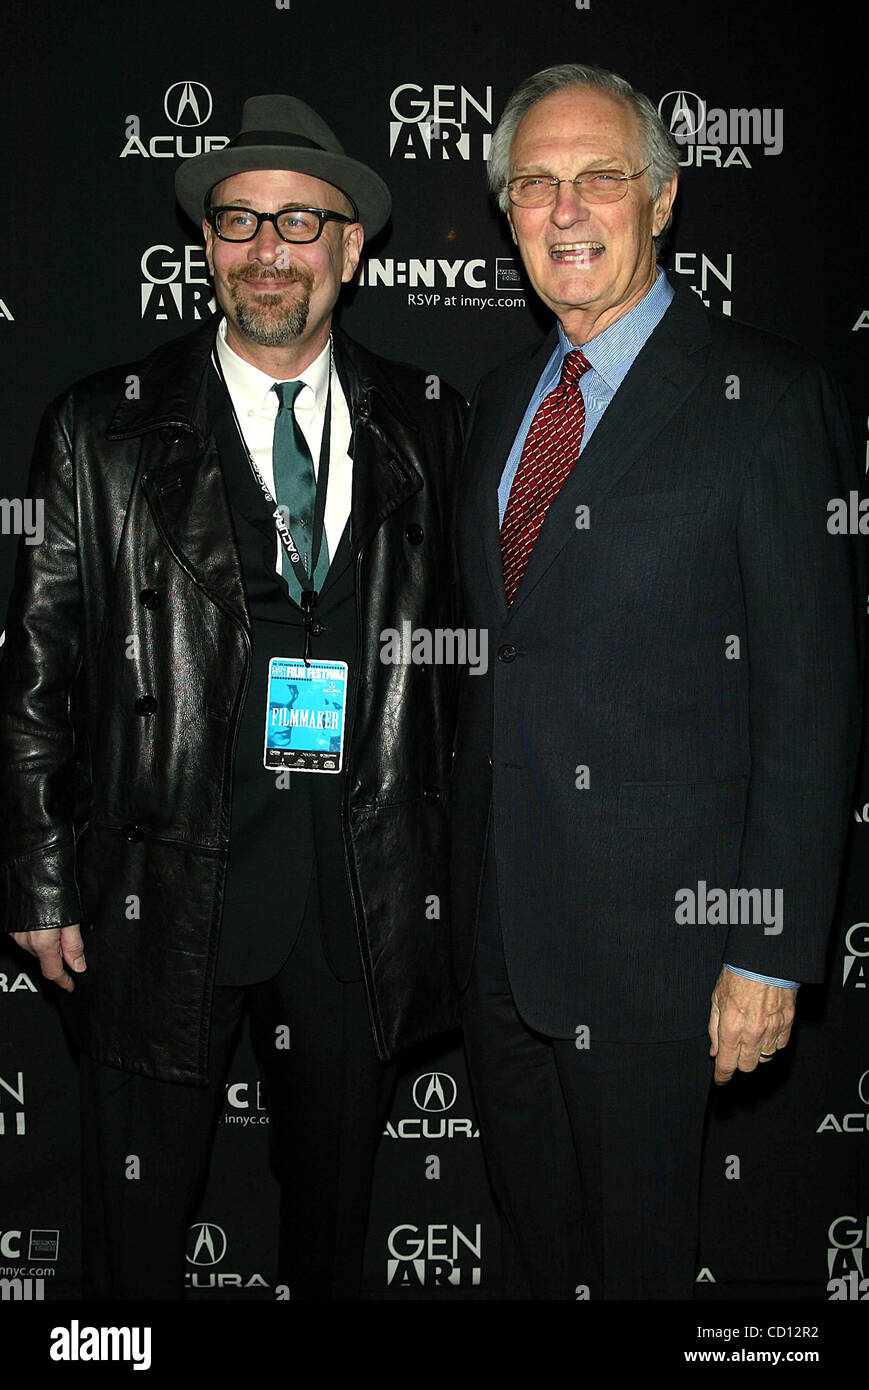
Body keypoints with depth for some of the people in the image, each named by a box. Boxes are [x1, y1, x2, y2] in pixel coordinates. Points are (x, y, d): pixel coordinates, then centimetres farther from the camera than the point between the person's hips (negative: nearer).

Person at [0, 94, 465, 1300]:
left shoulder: (425, 426, 5)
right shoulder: (103, 430, -1)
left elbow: (452, 651, 8)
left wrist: (444, 862, 6)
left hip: (363, 903, 2)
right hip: (166, 894, -2)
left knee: (335, 1211, 20)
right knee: (138, 1223, 12)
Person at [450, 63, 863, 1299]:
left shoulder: (765, 398, -11)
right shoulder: (503, 397, 10)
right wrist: (466, 863, 11)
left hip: (655, 919, -5)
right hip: (494, 912, 6)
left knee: (639, 1243, 14)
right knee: (530, 1222, 22)